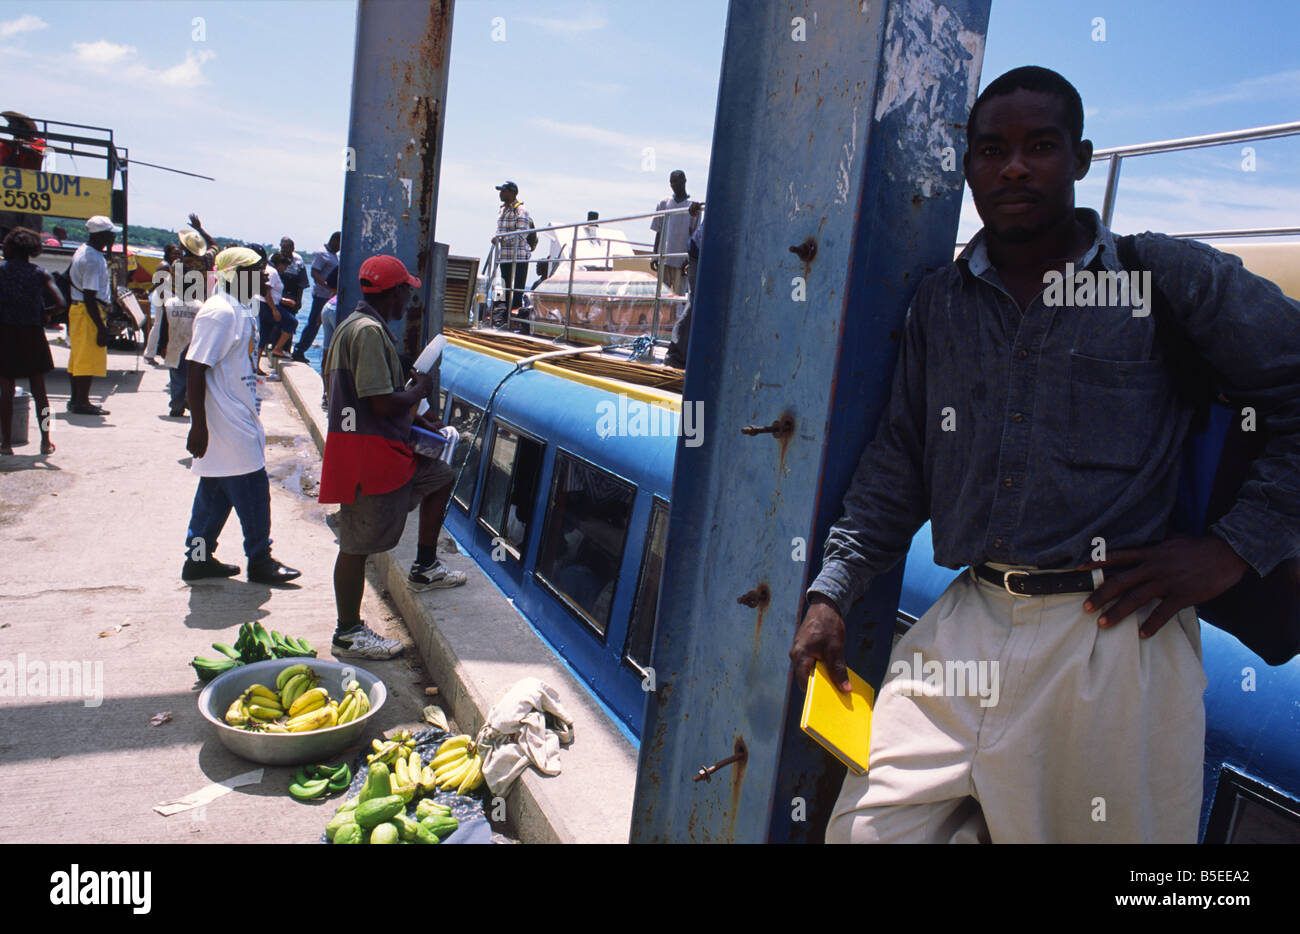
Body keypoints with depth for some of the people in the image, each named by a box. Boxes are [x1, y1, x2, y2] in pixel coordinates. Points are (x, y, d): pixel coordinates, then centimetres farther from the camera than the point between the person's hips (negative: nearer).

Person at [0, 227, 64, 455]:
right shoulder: (40, 274, 0)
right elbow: (59, 304, -10)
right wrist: (42, 310, 8)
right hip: (32, 334, 1)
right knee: (39, 391, 9)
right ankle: (46, 441, 10)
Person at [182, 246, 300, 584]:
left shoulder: (242, 310, 13)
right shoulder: (218, 313, -17)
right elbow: (196, 369, -21)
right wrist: (198, 426, -23)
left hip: (239, 420, 10)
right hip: (226, 426, -10)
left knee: (215, 491, 15)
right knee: (252, 490, -1)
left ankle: (199, 558, 25)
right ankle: (260, 562, 11)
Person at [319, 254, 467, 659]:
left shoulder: (357, 325, 15)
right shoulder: (369, 331, -18)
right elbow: (383, 403, -24)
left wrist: (416, 422, 15)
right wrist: (420, 390, -6)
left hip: (383, 448, 10)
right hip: (365, 455, -10)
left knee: (441, 477, 22)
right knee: (357, 543, 0)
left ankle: (424, 568, 30)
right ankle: (348, 634, 13)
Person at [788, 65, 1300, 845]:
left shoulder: (1169, 278, 1)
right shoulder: (940, 301, 11)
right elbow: (899, 464, 12)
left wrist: (1236, 549, -5)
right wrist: (832, 594, 6)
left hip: (1116, 638, -3)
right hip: (967, 626, 3)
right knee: (867, 827, 1)